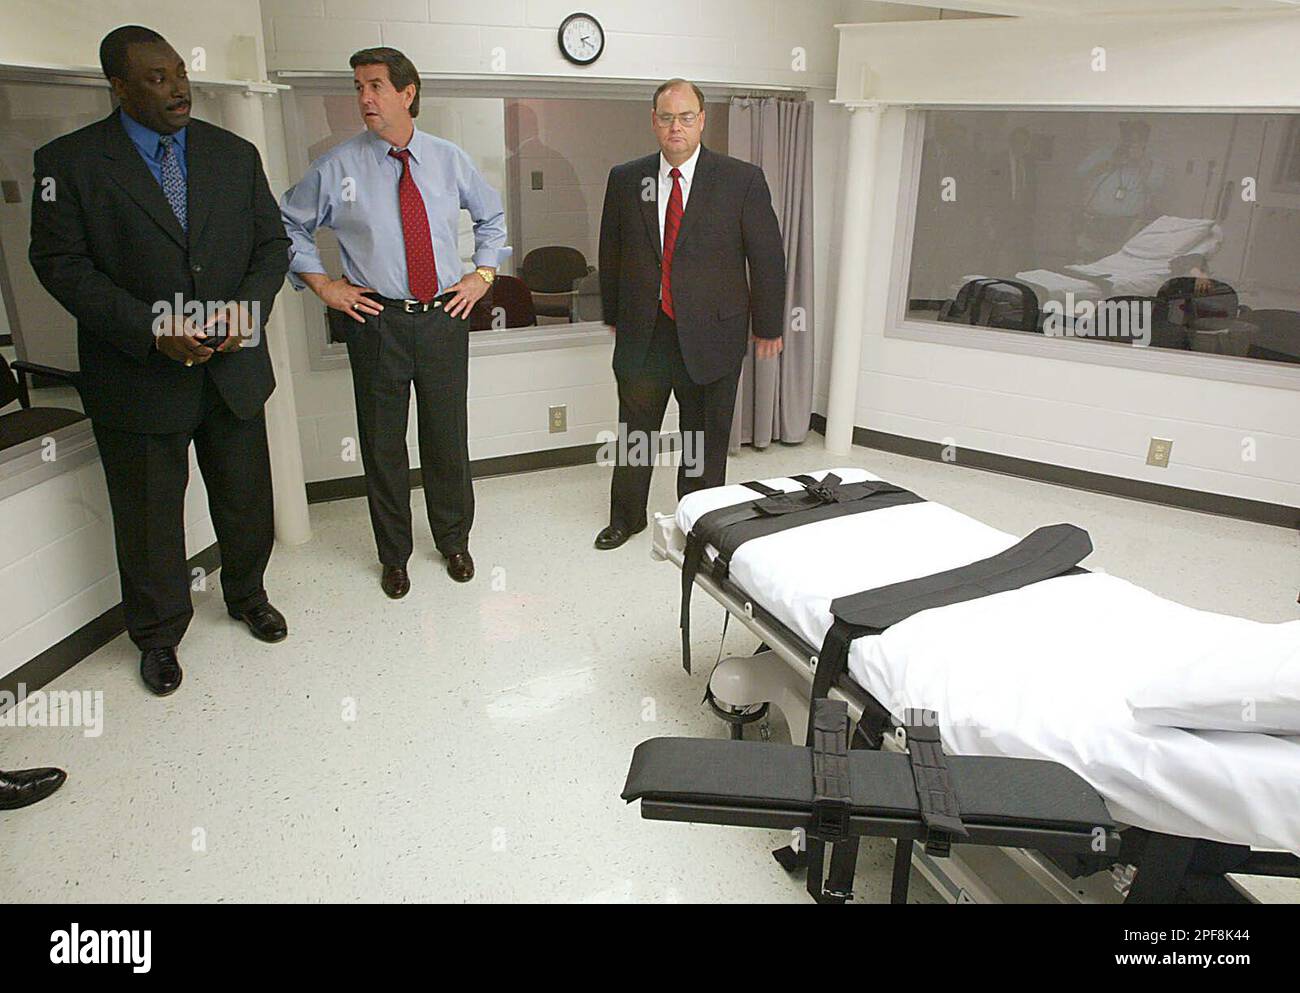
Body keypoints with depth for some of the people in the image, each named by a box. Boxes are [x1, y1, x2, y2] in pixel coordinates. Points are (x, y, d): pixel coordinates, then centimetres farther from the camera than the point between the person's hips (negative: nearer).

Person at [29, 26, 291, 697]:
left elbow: (271, 243, 6)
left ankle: (247, 596, 42)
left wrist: (247, 310, -12)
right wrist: (150, 331, -20)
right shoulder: (68, 161, -5)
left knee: (247, 502, 16)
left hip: (234, 369, 3)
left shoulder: (235, 155, 5)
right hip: (139, 381, -3)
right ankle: (158, 636, 31)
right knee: (149, 518, 10)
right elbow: (59, 263, -9)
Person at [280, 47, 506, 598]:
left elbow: (492, 216, 19)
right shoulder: (337, 166, -1)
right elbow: (288, 225, 9)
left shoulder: (449, 159, 4)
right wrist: (321, 284, 0)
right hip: (375, 321, -1)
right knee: (383, 444, 7)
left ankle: (454, 542, 31)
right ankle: (393, 554, 26)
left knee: (448, 438, 10)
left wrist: (483, 273, 8)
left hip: (445, 316, 1)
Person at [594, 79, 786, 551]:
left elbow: (767, 259, -1)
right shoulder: (625, 179, 3)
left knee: (705, 436, 9)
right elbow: (611, 253, 12)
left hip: (710, 334, -2)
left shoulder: (742, 180, -5)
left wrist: (768, 327, 1)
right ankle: (626, 517, 32)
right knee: (635, 430, 13)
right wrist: (614, 317, 14)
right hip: (643, 332, 3)